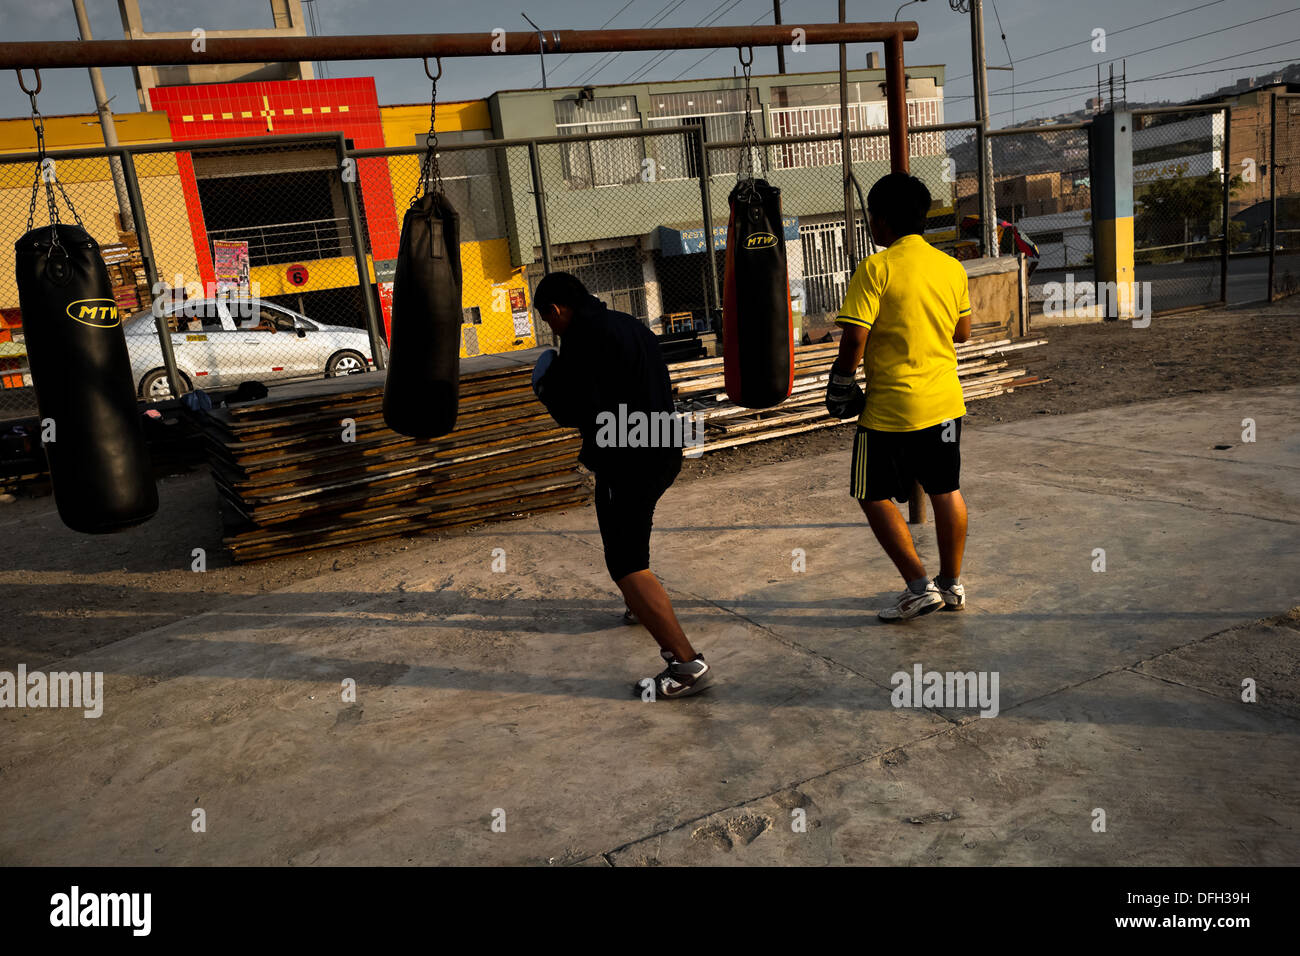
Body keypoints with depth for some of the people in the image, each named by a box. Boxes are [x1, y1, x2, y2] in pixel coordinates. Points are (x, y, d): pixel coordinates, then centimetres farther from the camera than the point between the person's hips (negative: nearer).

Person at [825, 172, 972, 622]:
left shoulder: (876, 268, -15)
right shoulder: (952, 267, 5)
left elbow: (855, 336, -19)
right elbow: (963, 332, 14)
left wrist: (840, 383, -5)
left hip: (891, 408, -6)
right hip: (945, 402, 7)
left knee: (874, 496, 9)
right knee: (946, 490, 17)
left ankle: (919, 587, 8)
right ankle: (952, 584, 28)